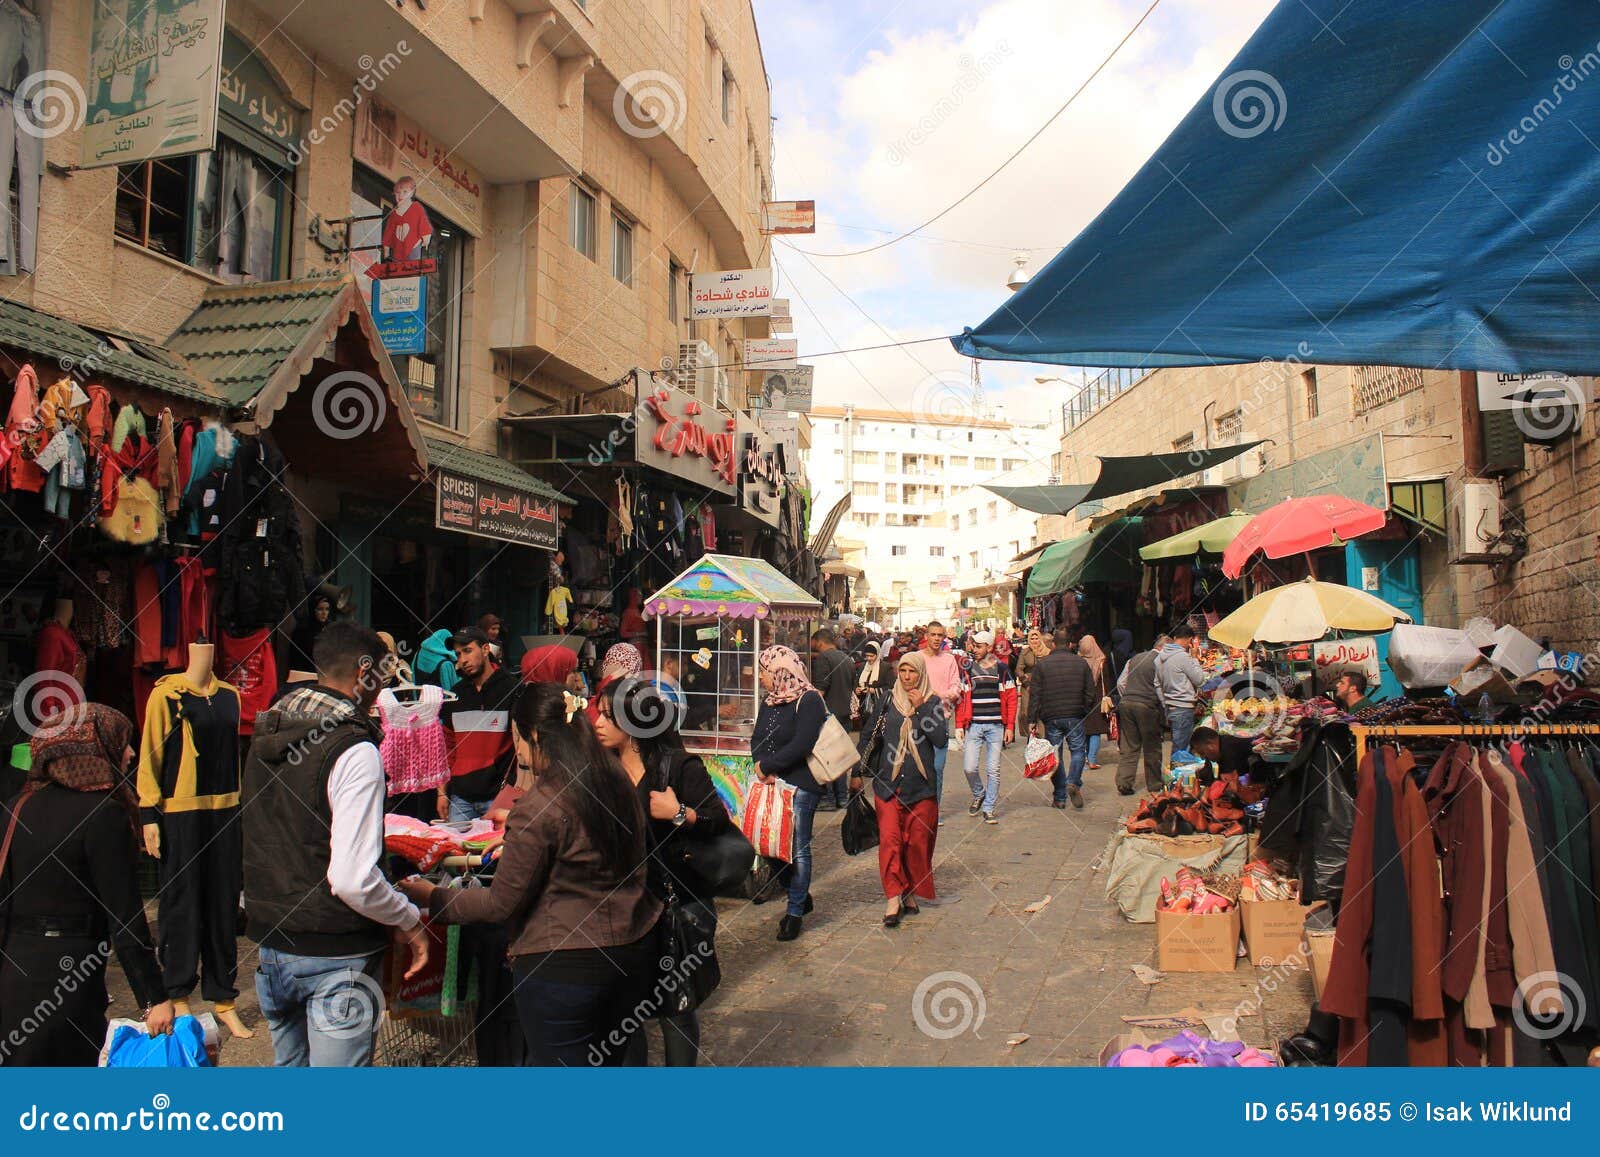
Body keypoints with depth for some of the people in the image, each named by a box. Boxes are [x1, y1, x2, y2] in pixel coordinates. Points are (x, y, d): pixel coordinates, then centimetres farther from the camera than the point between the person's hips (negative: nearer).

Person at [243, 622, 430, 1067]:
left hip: (272, 945, 8)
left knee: (289, 1066, 25)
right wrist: (409, 922, -11)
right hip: (336, 953, -8)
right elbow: (353, 879, -26)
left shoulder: (264, 740, 4)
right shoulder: (354, 751, -21)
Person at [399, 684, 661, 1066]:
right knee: (617, 1057, 21)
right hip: (635, 952, 7)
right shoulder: (617, 781, 3)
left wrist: (432, 897, 2)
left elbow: (502, 903, -13)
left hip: (564, 965, -7)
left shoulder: (538, 807, -19)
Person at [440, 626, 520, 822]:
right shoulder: (456, 695, 12)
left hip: (498, 797, -4)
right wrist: (442, 792, 11)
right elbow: (447, 746, 17)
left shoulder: (512, 689, -3)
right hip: (459, 799, 5)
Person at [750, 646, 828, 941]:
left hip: (801, 785, -7)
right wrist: (763, 767, -10)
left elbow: (801, 745, -20)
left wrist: (766, 767, -14)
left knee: (797, 849, 1)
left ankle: (795, 912, 16)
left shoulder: (809, 700, -12)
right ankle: (801, 897, 30)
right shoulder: (769, 701, 13)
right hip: (772, 784, 7)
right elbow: (757, 739, 9)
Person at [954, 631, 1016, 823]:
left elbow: (1011, 698, 5)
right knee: (970, 767, -6)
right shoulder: (966, 669, 5)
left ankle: (989, 809, 14)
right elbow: (960, 698, 6)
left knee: (993, 770, 2)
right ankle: (979, 794, 24)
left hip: (996, 726, 0)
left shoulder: (1002, 669, 4)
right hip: (973, 726, 0)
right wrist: (959, 725, -1)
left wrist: (1010, 726, 0)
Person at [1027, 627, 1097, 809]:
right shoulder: (1081, 663, 2)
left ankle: (1060, 797, 9)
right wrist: (1086, 714, 16)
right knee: (1078, 750, 14)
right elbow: (1090, 693, 5)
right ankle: (1073, 782, -9)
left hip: (1051, 717, 0)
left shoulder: (1042, 664, -1)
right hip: (1075, 717, 0)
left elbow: (1034, 695, -3)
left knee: (1055, 754, 7)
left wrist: (1032, 720, -1)